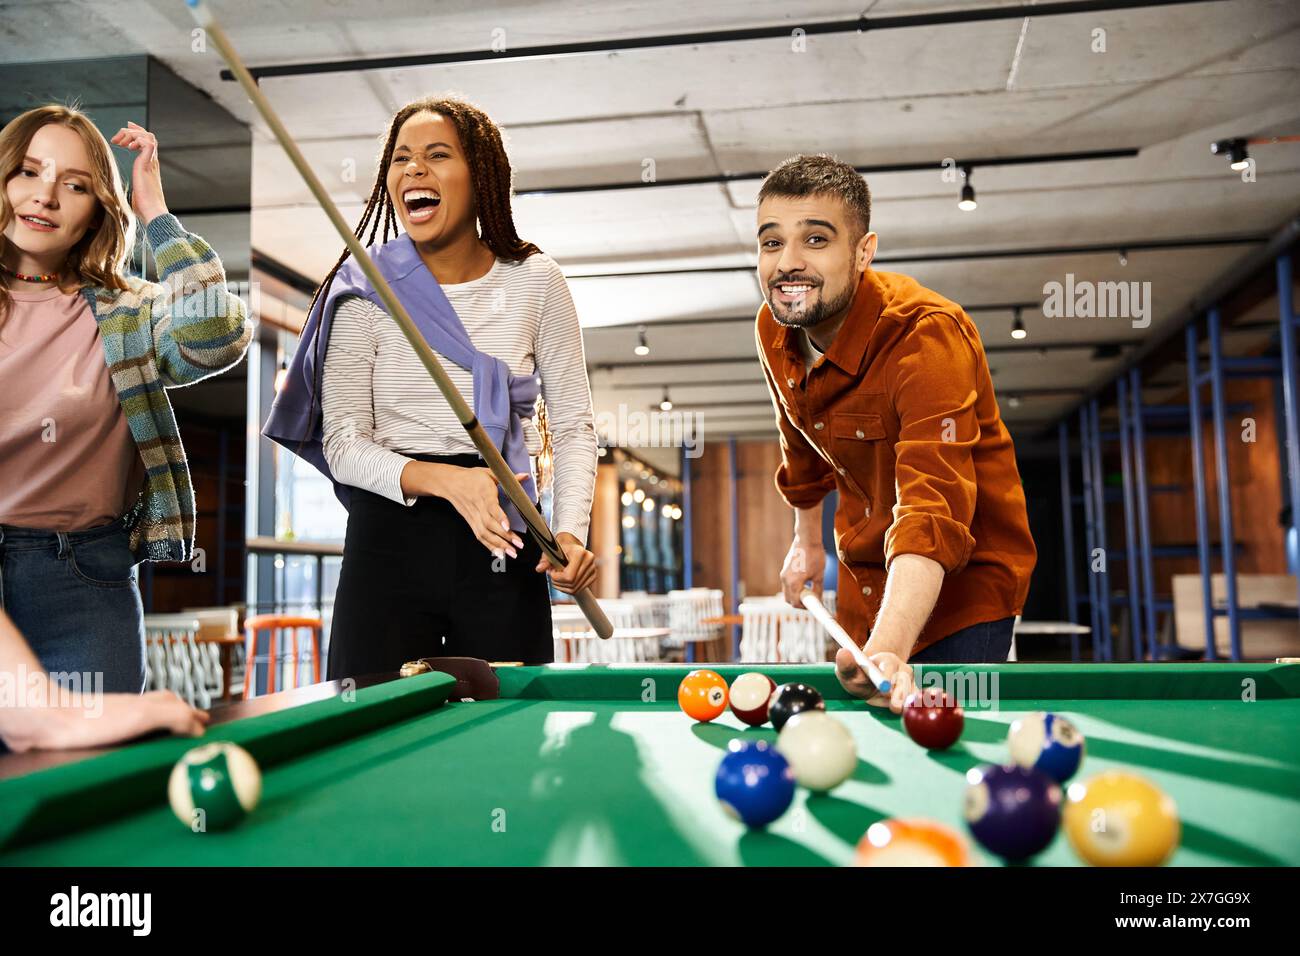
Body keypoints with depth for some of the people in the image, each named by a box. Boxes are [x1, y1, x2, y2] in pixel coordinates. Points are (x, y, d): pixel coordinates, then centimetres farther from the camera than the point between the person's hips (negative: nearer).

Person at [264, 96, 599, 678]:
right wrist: (444, 479, -23)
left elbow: (573, 424, 4)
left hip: (505, 543, 1)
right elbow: (344, 443, -6)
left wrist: (571, 531, -12)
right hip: (388, 541, -1)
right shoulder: (364, 290, -2)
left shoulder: (535, 281, 2)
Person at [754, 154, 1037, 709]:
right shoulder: (773, 330, -7)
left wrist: (888, 650, -56)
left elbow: (933, 504, -43)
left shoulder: (927, 337, -30)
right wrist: (807, 537, 22)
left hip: (960, 578, -6)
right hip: (865, 571, 6)